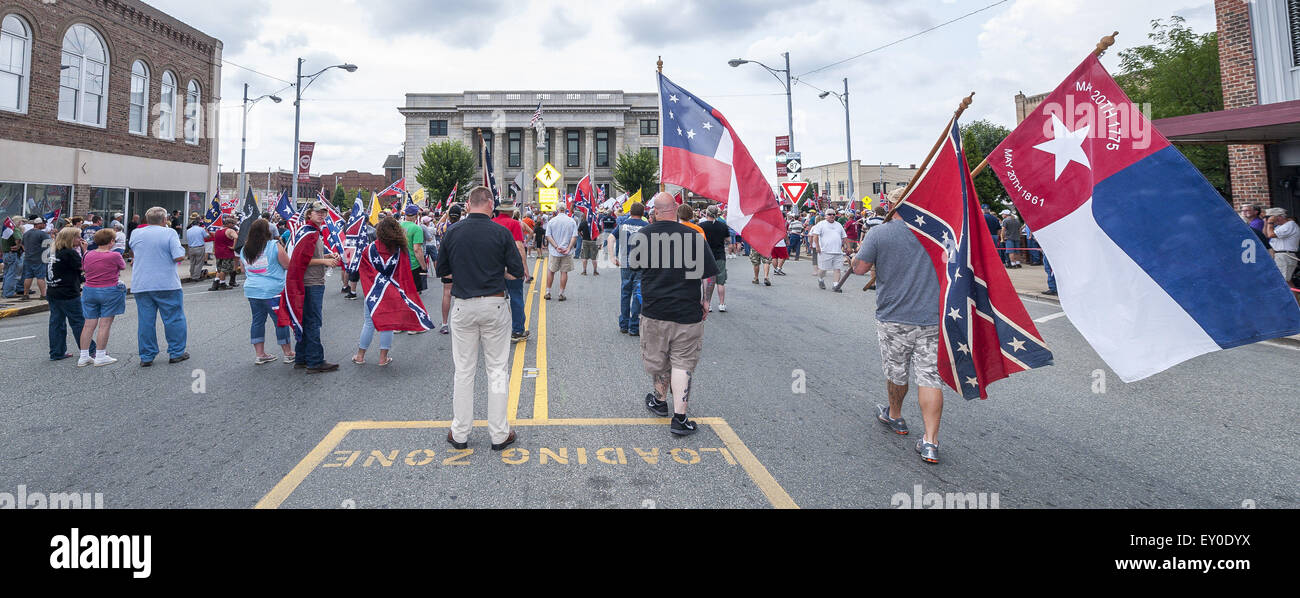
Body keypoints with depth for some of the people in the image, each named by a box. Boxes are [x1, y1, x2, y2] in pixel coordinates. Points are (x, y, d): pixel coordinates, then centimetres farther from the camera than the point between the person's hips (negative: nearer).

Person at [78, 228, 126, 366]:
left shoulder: (88, 255, 2)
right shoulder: (115, 256, -11)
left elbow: (83, 269, 18)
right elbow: (123, 266, 7)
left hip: (89, 291, 5)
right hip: (109, 292, -5)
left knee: (89, 324, 8)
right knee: (105, 324, 0)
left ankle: (84, 357, 11)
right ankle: (100, 356, 2)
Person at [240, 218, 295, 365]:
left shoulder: (244, 249, 7)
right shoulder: (274, 246, -11)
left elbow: (244, 270, 17)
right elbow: (288, 265, -7)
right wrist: (284, 252, 10)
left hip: (252, 291, 6)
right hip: (273, 291, -6)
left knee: (258, 321, 12)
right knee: (281, 321, 3)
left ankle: (259, 354, 16)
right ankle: (288, 353, 11)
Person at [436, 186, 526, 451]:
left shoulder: (452, 233, -1)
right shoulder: (501, 232, -7)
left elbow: (442, 271, 8)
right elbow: (517, 272, -5)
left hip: (464, 307, 2)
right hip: (494, 305, -2)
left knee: (464, 370, 11)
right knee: (497, 369, 7)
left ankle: (460, 433, 19)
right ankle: (499, 434, 13)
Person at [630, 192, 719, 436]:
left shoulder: (642, 236, -4)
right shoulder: (694, 236, -9)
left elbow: (633, 264, 14)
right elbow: (708, 275, -5)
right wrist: (705, 302, 9)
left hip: (654, 310, 2)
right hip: (687, 312, -2)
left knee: (657, 359, 19)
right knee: (682, 362, 4)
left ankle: (660, 401, 39)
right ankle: (679, 417, 1)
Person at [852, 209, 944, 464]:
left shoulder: (879, 233, -8)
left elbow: (859, 268, -4)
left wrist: (860, 248, 14)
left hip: (893, 317, -1)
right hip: (933, 317, 1)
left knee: (896, 371, 18)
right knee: (930, 376, 3)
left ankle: (894, 417, 42)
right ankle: (930, 442, 0)